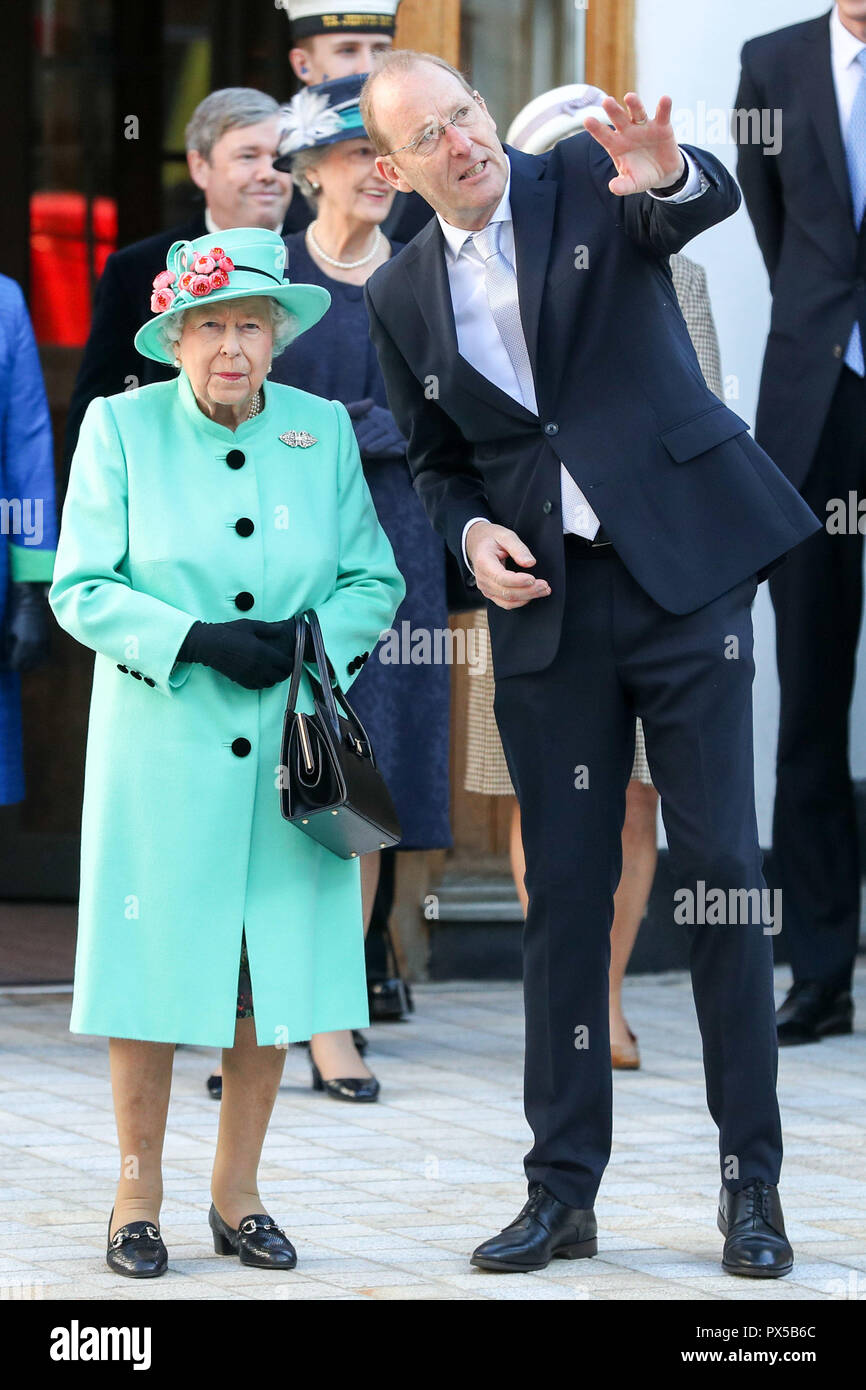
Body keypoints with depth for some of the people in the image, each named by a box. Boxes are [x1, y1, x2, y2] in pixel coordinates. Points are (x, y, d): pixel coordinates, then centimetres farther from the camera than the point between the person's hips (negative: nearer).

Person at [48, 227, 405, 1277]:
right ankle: (138, 1200, 11)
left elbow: (375, 581, 8)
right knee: (154, 960, 0)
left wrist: (313, 636, -12)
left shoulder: (322, 430, 5)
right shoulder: (122, 427, -2)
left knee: (273, 965, 4)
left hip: (291, 747, 2)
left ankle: (237, 1196, 16)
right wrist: (197, 640, -17)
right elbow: (81, 590, -4)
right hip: (161, 746, -2)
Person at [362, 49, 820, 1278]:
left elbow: (708, 204, -24)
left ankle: (751, 1184, 3)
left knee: (720, 865, -4)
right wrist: (470, 533, -4)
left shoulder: (588, 181, -3)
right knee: (564, 889, 5)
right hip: (545, 603, 3)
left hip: (681, 566, -3)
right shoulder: (403, 296, 7)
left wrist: (669, 174, -47)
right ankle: (563, 1191, 11)